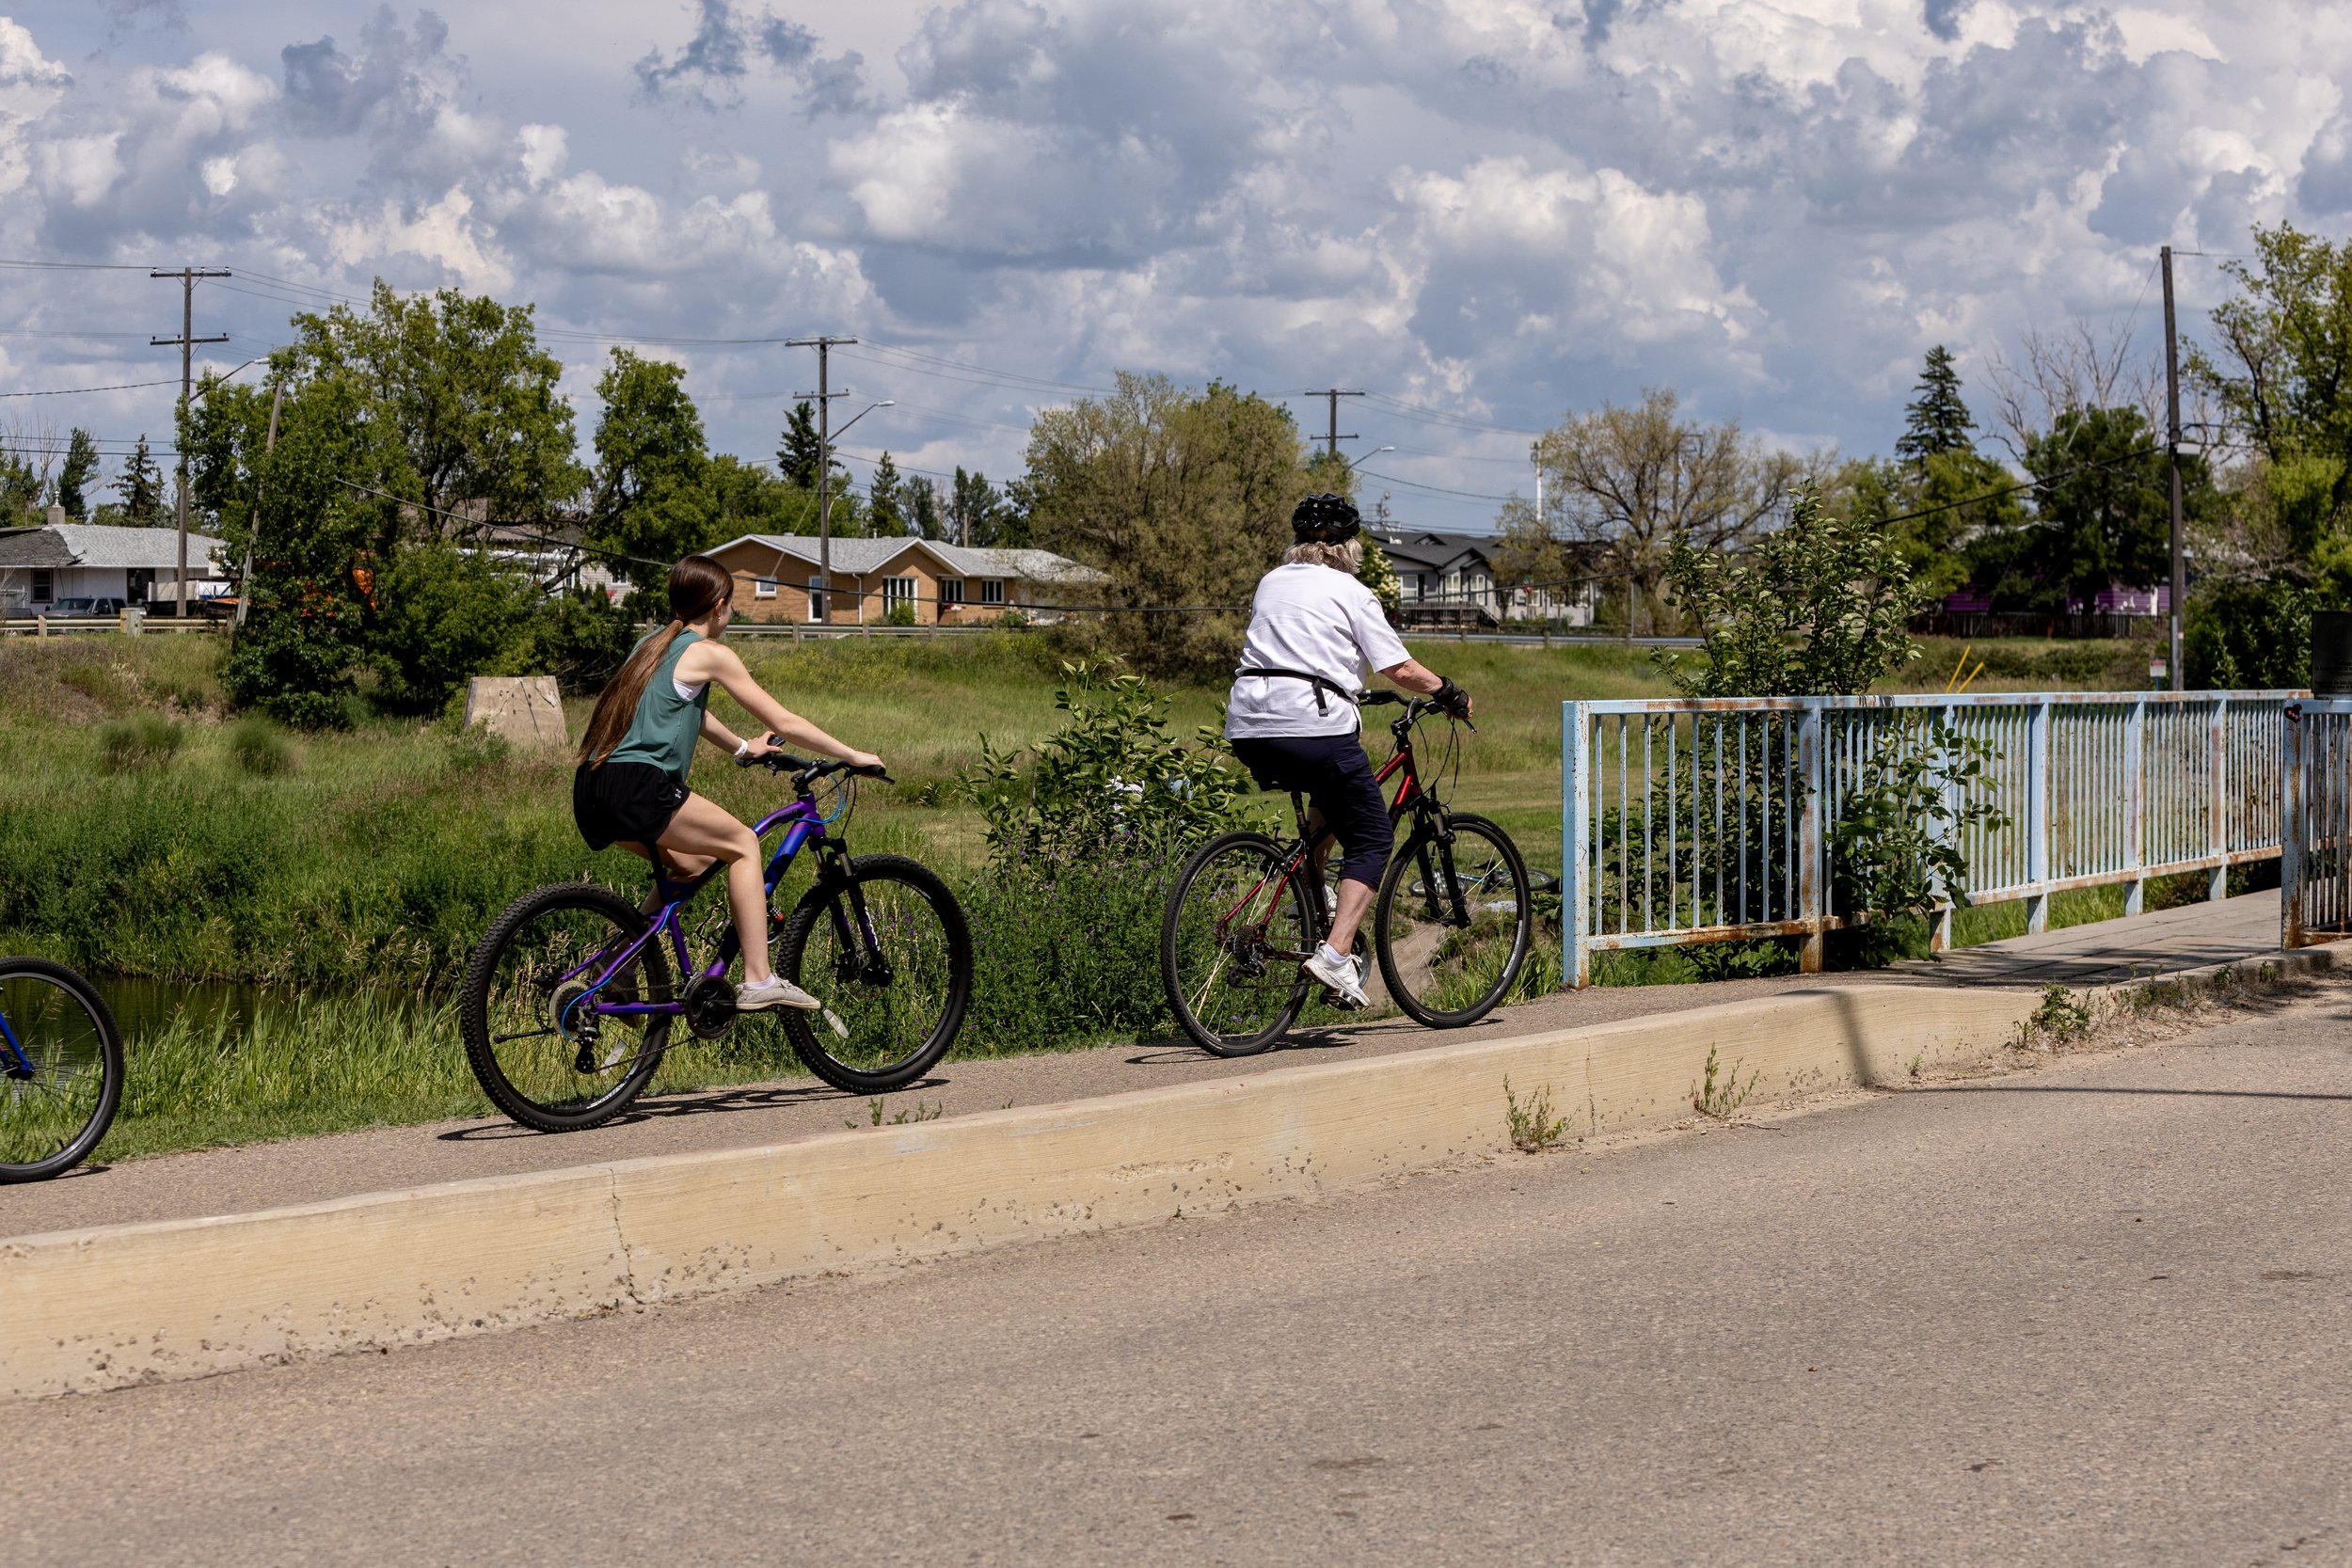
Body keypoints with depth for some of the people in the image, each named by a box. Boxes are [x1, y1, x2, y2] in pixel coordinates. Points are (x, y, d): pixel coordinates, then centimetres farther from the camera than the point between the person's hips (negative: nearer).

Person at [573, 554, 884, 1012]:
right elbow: (785, 724, 1)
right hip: (637, 789, -9)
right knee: (743, 844, 4)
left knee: (693, 864, 24)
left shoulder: (653, 645, 23)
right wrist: (853, 756, 11)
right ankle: (757, 981, -3)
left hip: (592, 791, 9)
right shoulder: (709, 653, -1)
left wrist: (742, 747, 53)